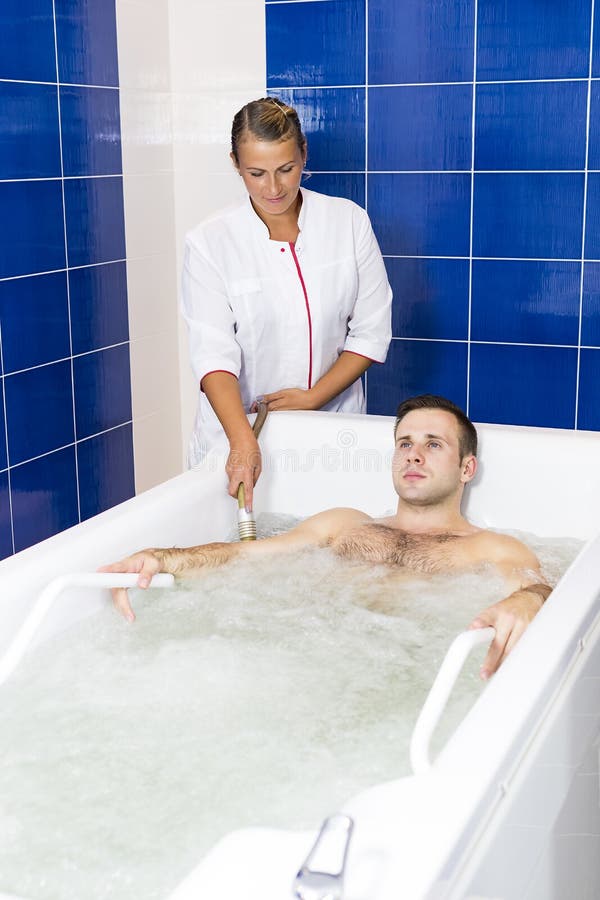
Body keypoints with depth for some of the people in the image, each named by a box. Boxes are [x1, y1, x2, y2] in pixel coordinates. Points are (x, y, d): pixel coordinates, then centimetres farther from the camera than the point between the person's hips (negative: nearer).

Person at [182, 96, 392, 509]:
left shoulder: (349, 222, -3)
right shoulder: (209, 243, -8)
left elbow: (372, 332, 0)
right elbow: (213, 352, -16)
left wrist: (313, 397, -12)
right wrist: (243, 441, -31)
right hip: (238, 428, -1)